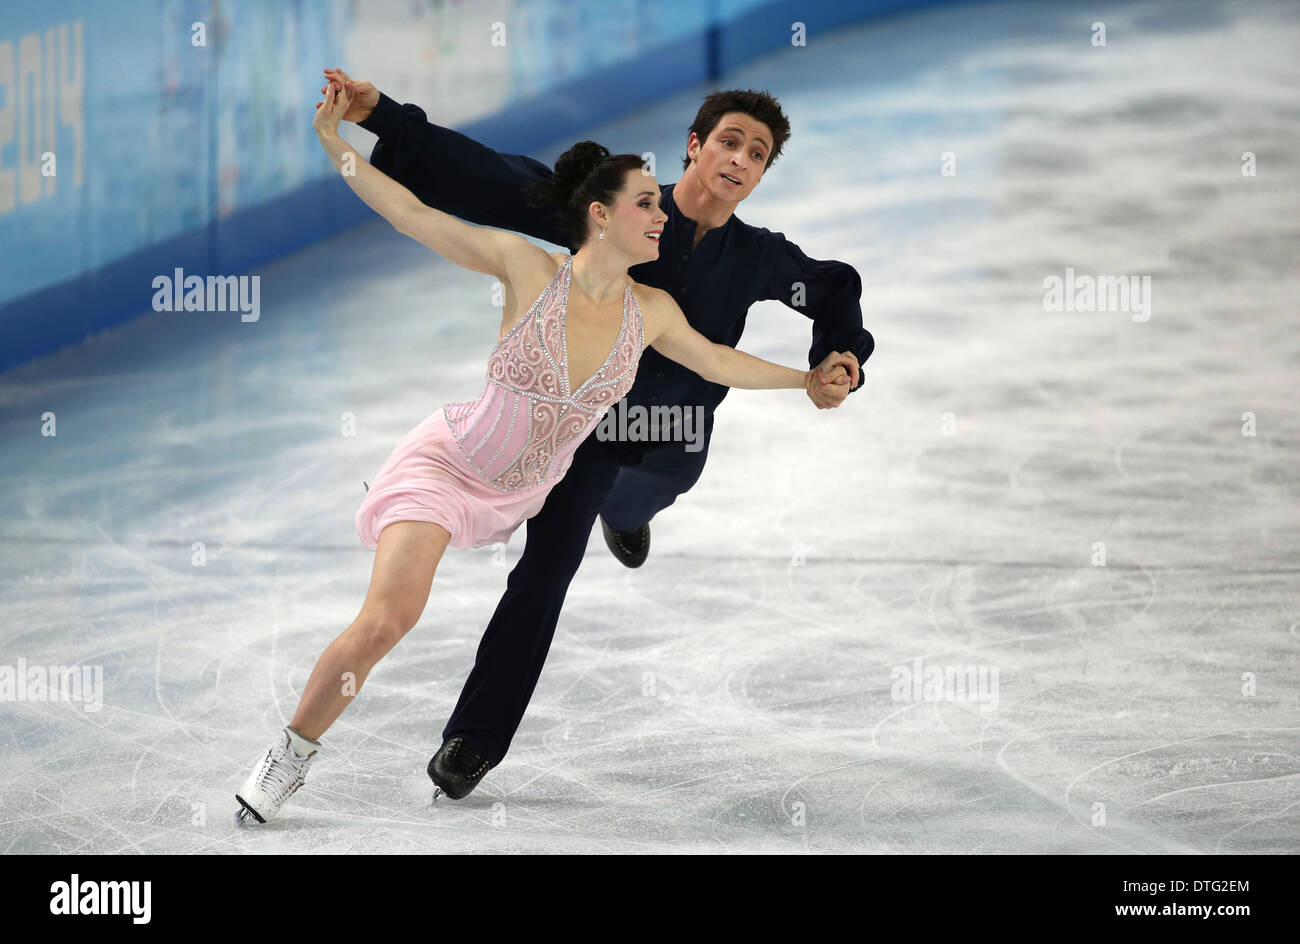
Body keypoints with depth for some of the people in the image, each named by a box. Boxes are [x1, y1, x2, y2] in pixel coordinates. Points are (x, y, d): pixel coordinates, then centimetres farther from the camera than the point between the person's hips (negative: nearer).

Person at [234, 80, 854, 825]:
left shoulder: (652, 312, -7)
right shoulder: (530, 269, -19)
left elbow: (715, 360, 14)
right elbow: (413, 214, -16)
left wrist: (807, 379, 21)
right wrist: (334, 143, -19)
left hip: (523, 496, 6)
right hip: (448, 464, -6)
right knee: (388, 619, -20)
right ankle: (294, 750, -4)